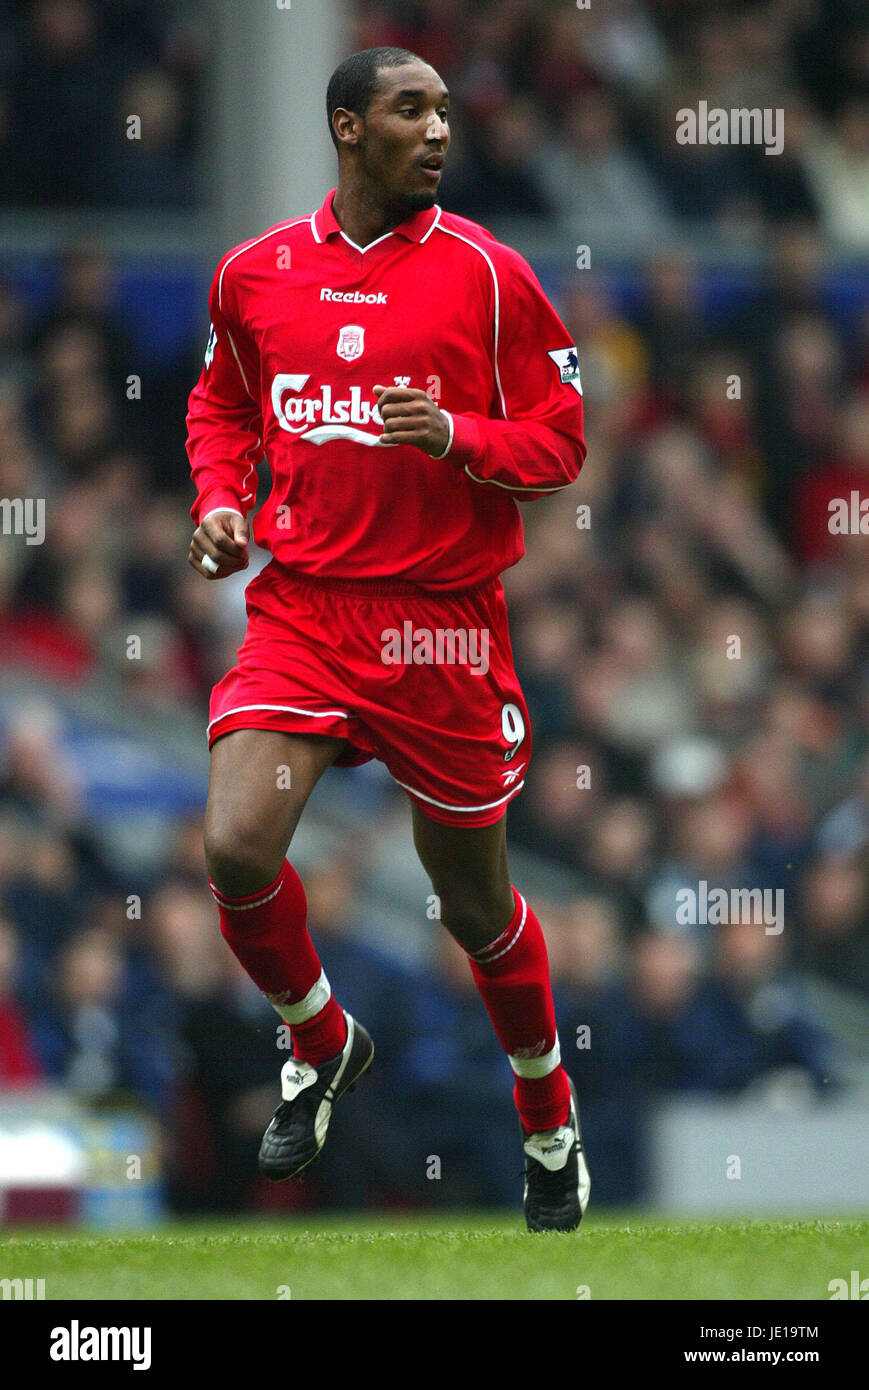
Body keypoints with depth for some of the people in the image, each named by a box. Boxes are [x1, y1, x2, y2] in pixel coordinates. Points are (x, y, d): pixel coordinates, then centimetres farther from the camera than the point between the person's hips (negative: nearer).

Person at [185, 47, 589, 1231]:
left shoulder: (484, 274, -5)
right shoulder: (255, 273, 4)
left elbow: (560, 439, -1)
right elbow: (223, 400, 22)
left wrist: (458, 435, -19)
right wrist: (220, 501, 4)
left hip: (442, 623, -2)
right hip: (301, 609, 2)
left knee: (475, 902, 9)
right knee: (238, 851, -18)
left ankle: (549, 1119, 34)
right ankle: (320, 1045, 11)